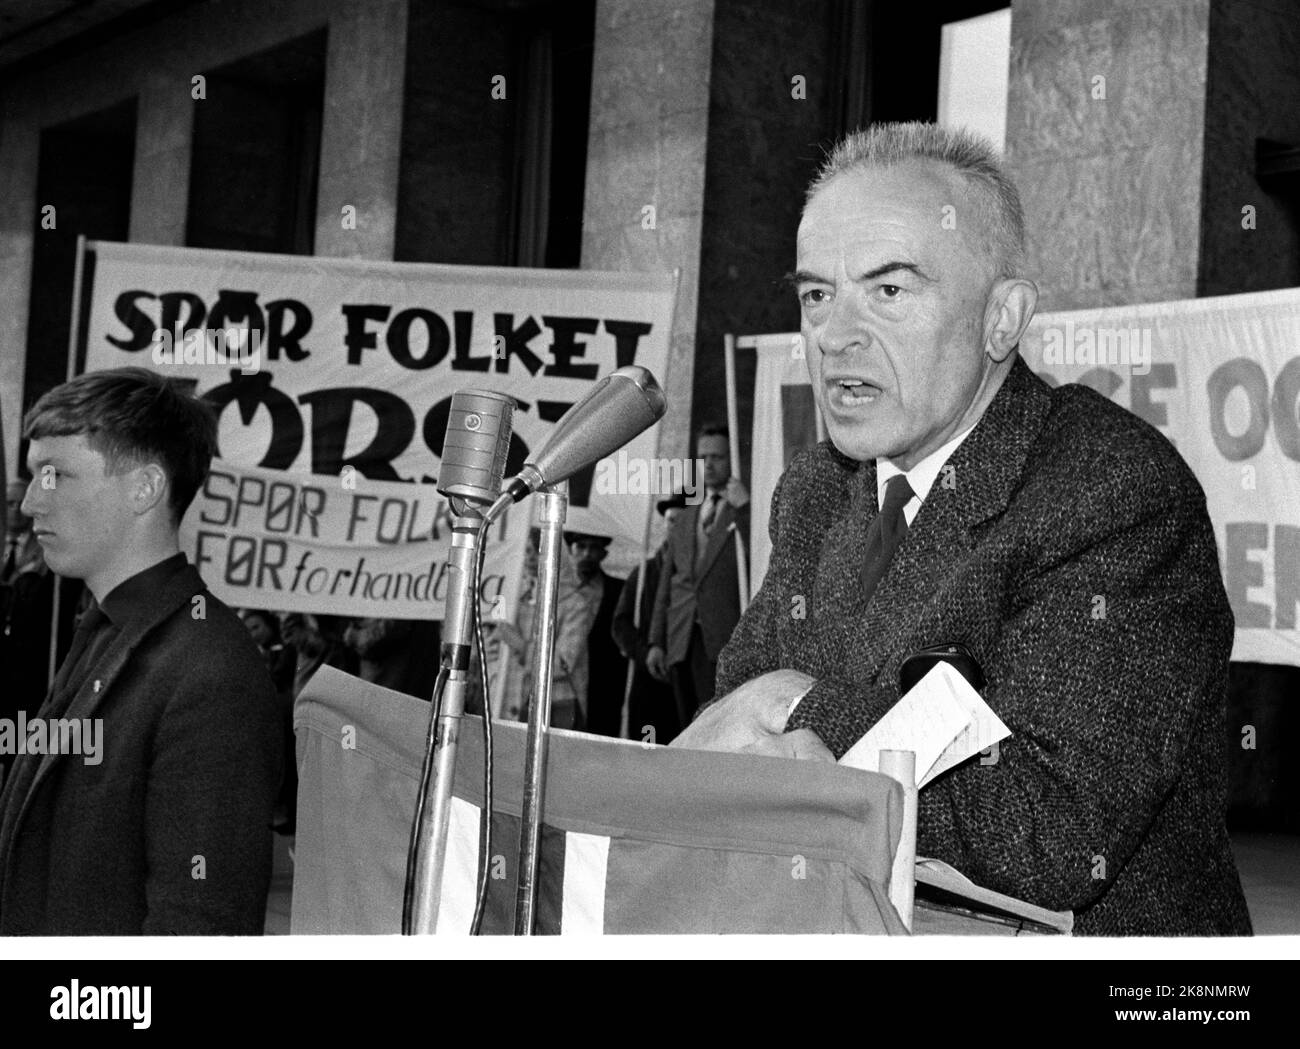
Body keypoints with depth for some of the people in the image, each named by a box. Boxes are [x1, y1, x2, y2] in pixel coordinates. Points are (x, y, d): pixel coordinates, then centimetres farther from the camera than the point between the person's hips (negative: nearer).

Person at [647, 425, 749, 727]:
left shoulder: (748, 511, 7)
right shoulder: (687, 518, 24)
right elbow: (667, 583, 22)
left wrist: (742, 507, -12)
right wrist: (657, 642, 15)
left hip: (726, 642, -5)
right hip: (683, 643, 5)